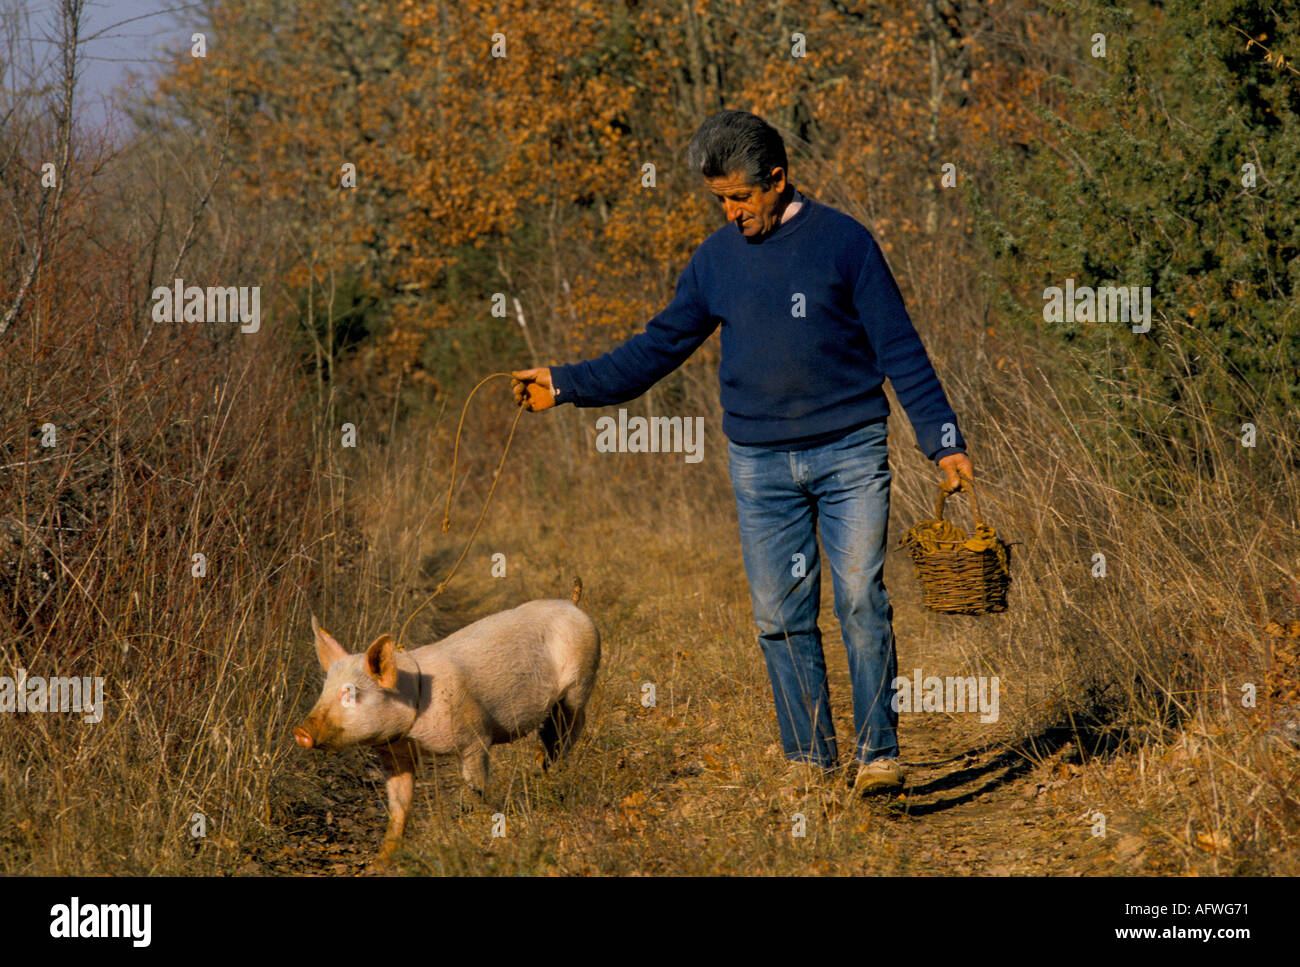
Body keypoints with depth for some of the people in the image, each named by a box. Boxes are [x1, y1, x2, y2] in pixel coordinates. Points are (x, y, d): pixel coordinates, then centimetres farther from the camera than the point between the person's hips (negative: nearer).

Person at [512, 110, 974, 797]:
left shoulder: (842, 242, -1)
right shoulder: (716, 258, 9)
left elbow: (899, 349, 1)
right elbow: (660, 346, 14)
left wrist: (944, 441, -2)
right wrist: (566, 385, 8)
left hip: (850, 454, -3)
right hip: (760, 463, 3)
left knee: (861, 600, -10)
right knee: (780, 616, 2)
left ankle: (878, 754, -3)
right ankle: (808, 760, 12)